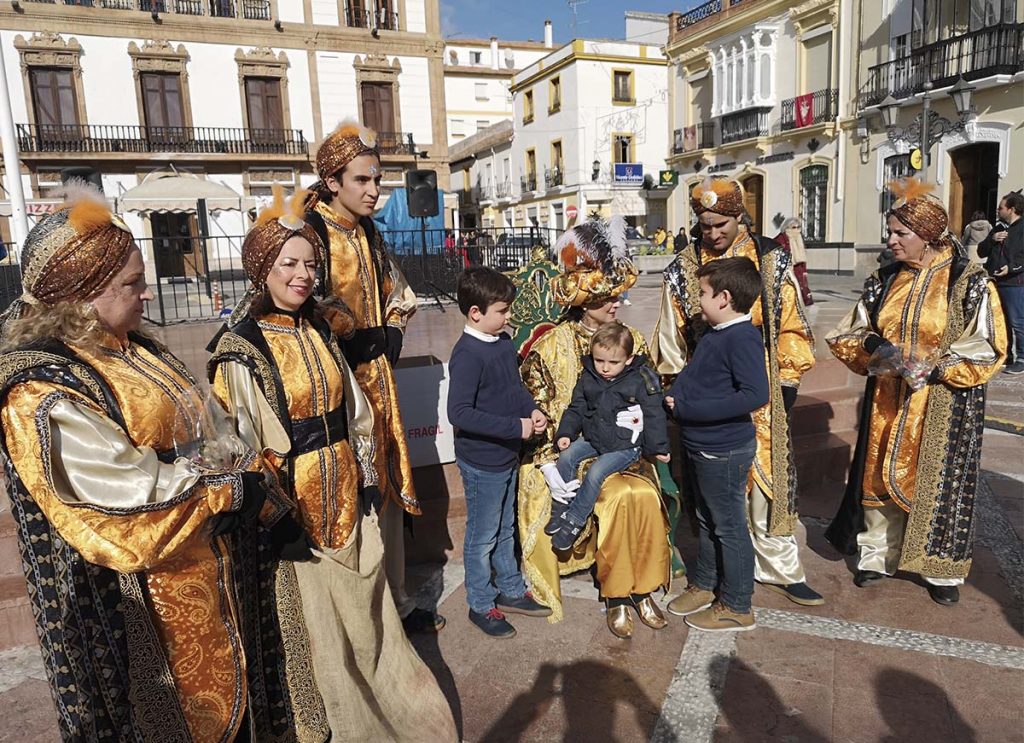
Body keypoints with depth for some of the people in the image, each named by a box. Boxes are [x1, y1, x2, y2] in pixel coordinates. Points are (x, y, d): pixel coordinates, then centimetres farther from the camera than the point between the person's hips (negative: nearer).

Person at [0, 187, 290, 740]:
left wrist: (244, 467, -11)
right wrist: (230, 489, -17)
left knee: (221, 689, 24)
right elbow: (127, 490, -25)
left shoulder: (135, 351, 4)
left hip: (202, 560, 8)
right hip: (142, 590, -7)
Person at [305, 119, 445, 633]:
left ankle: (397, 601, 27)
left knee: (389, 489, 13)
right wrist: (353, 345, -14)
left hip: (377, 376, 8)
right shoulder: (310, 232, -11)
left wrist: (390, 336, 8)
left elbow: (397, 293, 23)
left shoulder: (368, 234, 13)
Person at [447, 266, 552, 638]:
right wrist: (516, 426, -27)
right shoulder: (467, 354, -24)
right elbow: (459, 412, -30)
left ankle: (511, 591, 40)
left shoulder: (504, 342, 3)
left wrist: (531, 409, -2)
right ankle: (481, 605, 27)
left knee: (505, 528, 23)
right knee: (482, 537, 9)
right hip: (482, 461, -8)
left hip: (508, 455, 8)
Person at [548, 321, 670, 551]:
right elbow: (576, 409, 10)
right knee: (566, 457, -14)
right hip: (593, 437, 6)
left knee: (595, 473, -23)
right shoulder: (588, 378, 1)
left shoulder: (641, 381, -12)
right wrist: (565, 433, -3)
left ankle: (574, 522, -8)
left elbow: (654, 416, -6)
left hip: (625, 445, -5)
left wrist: (658, 448, -3)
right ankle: (559, 511, -1)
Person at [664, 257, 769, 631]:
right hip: (701, 447, 9)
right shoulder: (714, 335, 8)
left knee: (729, 527, 6)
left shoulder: (742, 338, -21)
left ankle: (736, 607, 22)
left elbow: (756, 394, -31)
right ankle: (704, 585, 40)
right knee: (707, 521, 22)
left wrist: (690, 408, -27)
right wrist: (674, 397, 1)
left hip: (725, 452, -9)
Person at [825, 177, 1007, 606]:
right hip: (887, 401, 4)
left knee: (938, 482, 6)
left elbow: (987, 349, -9)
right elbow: (851, 333, 9)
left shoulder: (969, 283, -9)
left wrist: (933, 369, -20)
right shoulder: (885, 281, 4)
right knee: (882, 475, 10)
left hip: (943, 406, -4)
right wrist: (875, 351, -11)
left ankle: (942, 570, 23)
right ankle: (878, 555, 26)